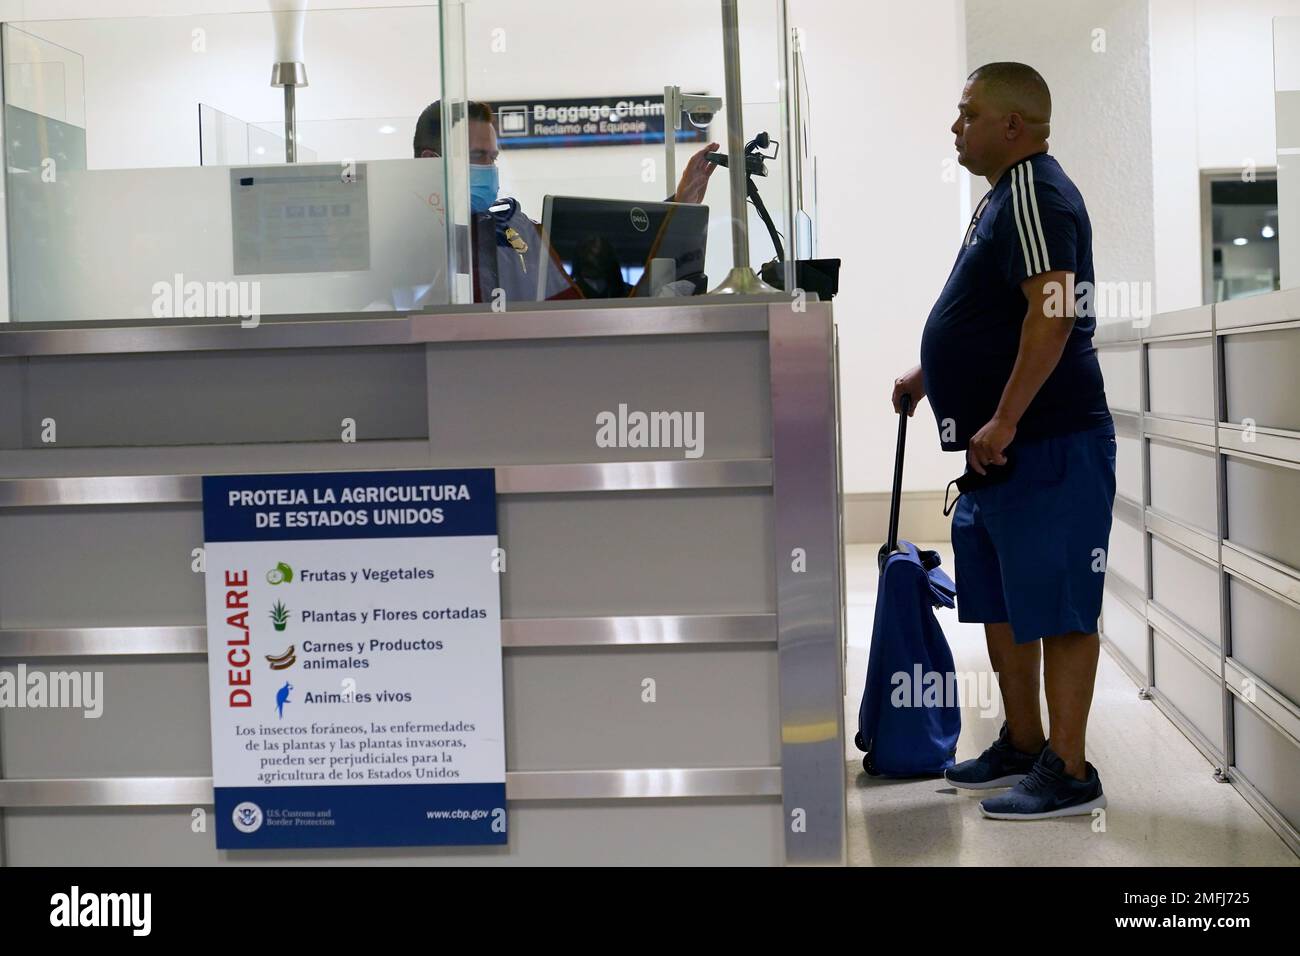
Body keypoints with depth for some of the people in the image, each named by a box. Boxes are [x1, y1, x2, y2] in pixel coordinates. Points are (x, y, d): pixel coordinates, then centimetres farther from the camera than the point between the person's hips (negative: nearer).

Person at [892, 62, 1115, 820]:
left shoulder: (1035, 193, -14)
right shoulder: (1007, 195, 18)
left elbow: (1052, 315, -25)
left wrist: (1004, 418, -25)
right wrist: (930, 375, 34)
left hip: (1048, 443, -11)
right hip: (1003, 448, 11)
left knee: (1057, 607, -4)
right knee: (1001, 601, 17)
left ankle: (1069, 772, 3)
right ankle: (1023, 745, 28)